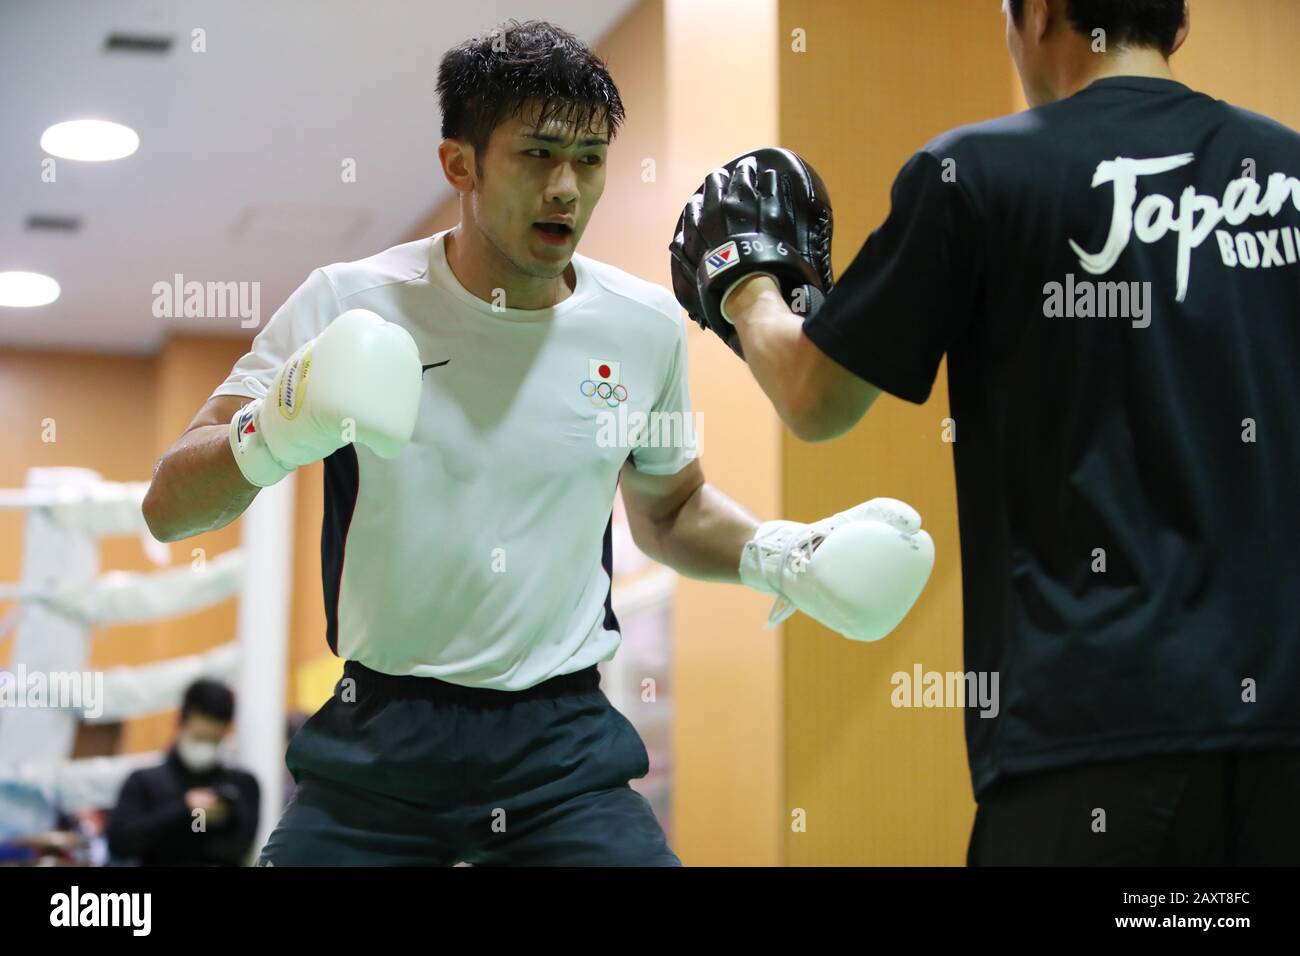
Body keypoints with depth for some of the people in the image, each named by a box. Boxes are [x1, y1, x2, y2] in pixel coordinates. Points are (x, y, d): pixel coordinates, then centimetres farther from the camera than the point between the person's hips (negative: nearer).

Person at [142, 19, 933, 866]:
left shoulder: (646, 326, 2)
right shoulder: (349, 304, -7)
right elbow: (167, 509, -8)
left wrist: (779, 554, 1)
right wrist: (277, 431, -28)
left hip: (566, 742, 2)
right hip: (375, 739, -1)